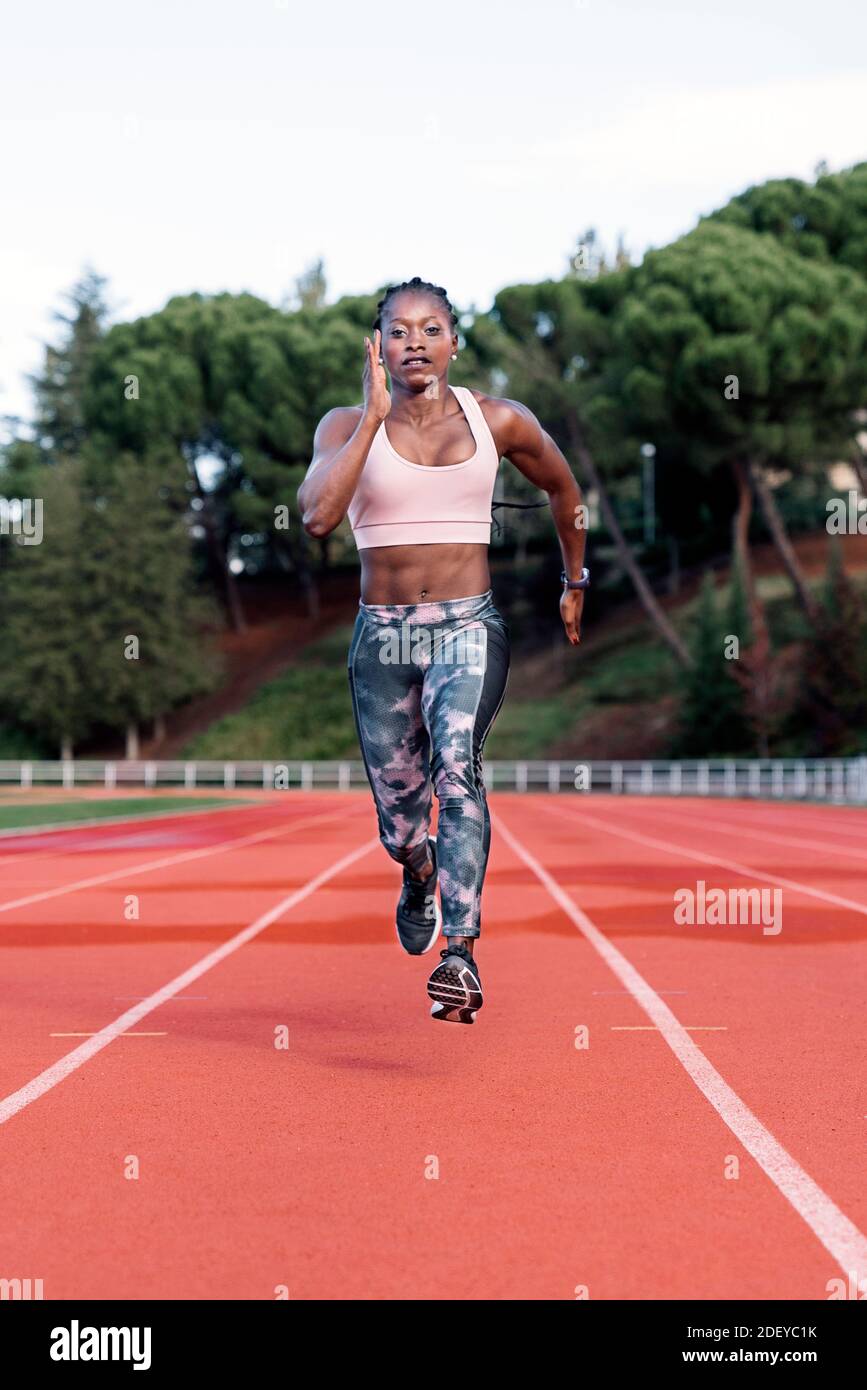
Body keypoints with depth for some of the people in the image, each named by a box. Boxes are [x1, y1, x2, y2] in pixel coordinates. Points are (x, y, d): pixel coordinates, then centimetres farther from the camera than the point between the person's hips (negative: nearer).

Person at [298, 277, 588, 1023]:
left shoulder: (500, 421, 1)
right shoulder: (348, 424, -1)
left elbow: (563, 487, 20)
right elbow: (318, 515, -20)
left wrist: (575, 582, 26)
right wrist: (375, 413, -17)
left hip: (469, 627, -1)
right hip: (383, 633, 1)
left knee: (457, 767, -29)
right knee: (398, 825, 10)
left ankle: (460, 954, -33)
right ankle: (420, 875, 48)